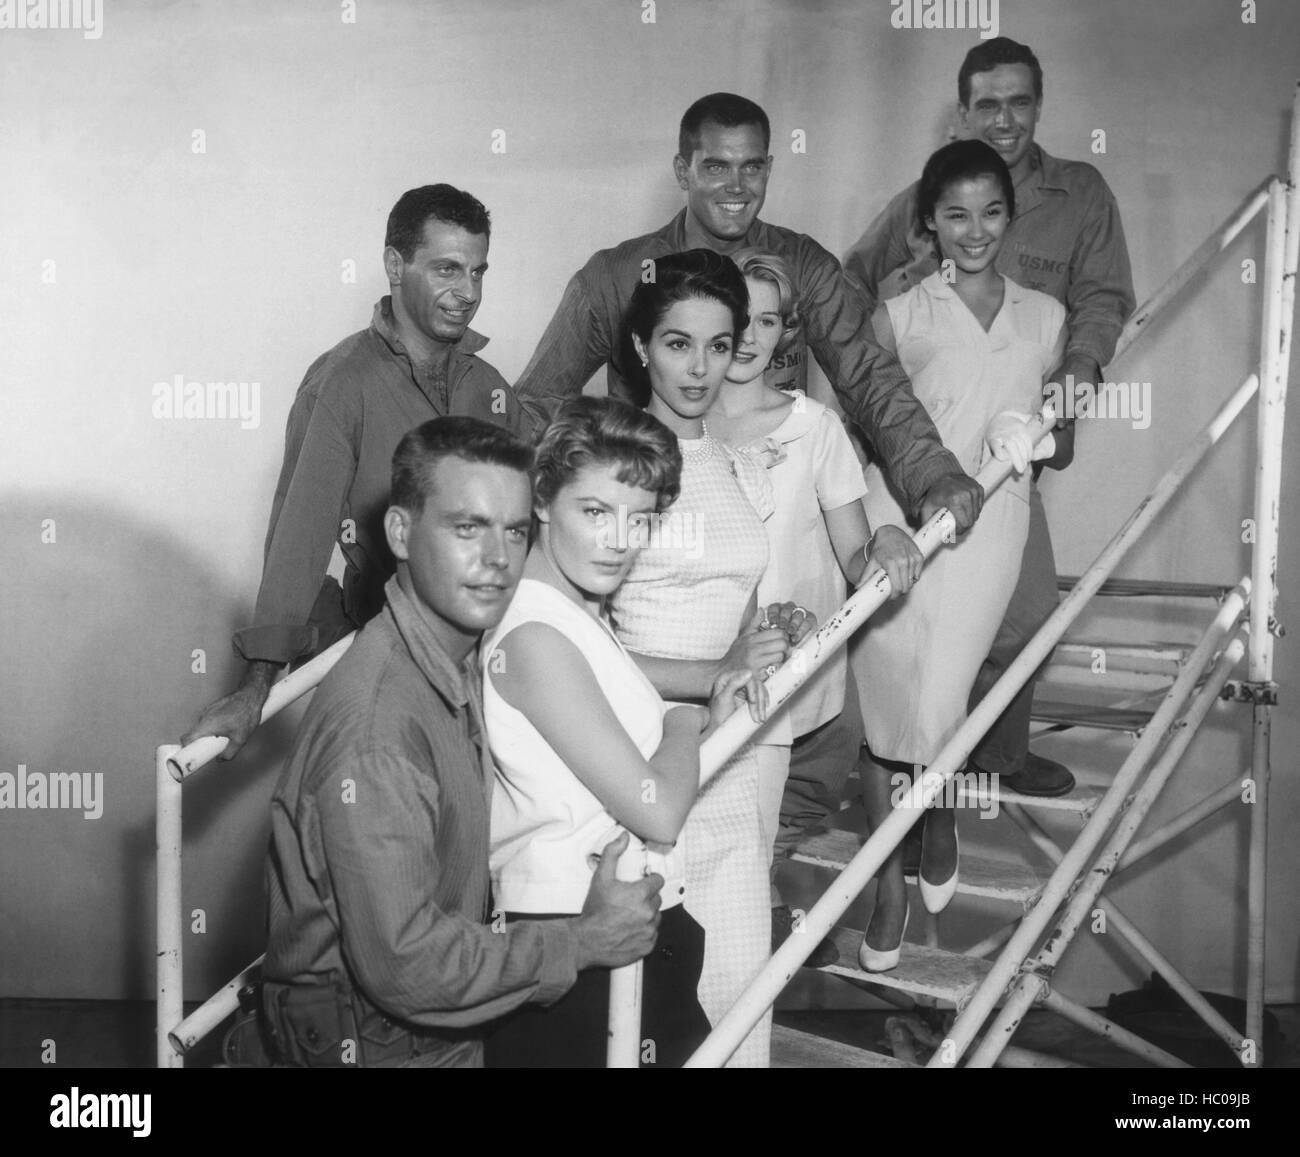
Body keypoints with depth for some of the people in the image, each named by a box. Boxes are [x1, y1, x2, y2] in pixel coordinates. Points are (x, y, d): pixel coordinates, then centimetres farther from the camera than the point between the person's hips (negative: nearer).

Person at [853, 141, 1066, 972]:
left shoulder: (1044, 317, 14)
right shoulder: (899, 313, 6)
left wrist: (1032, 437, -3)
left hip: (988, 522, 1)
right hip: (895, 516, 0)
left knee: (935, 708, -8)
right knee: (887, 709, 0)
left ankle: (941, 818, 26)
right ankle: (892, 887, 17)